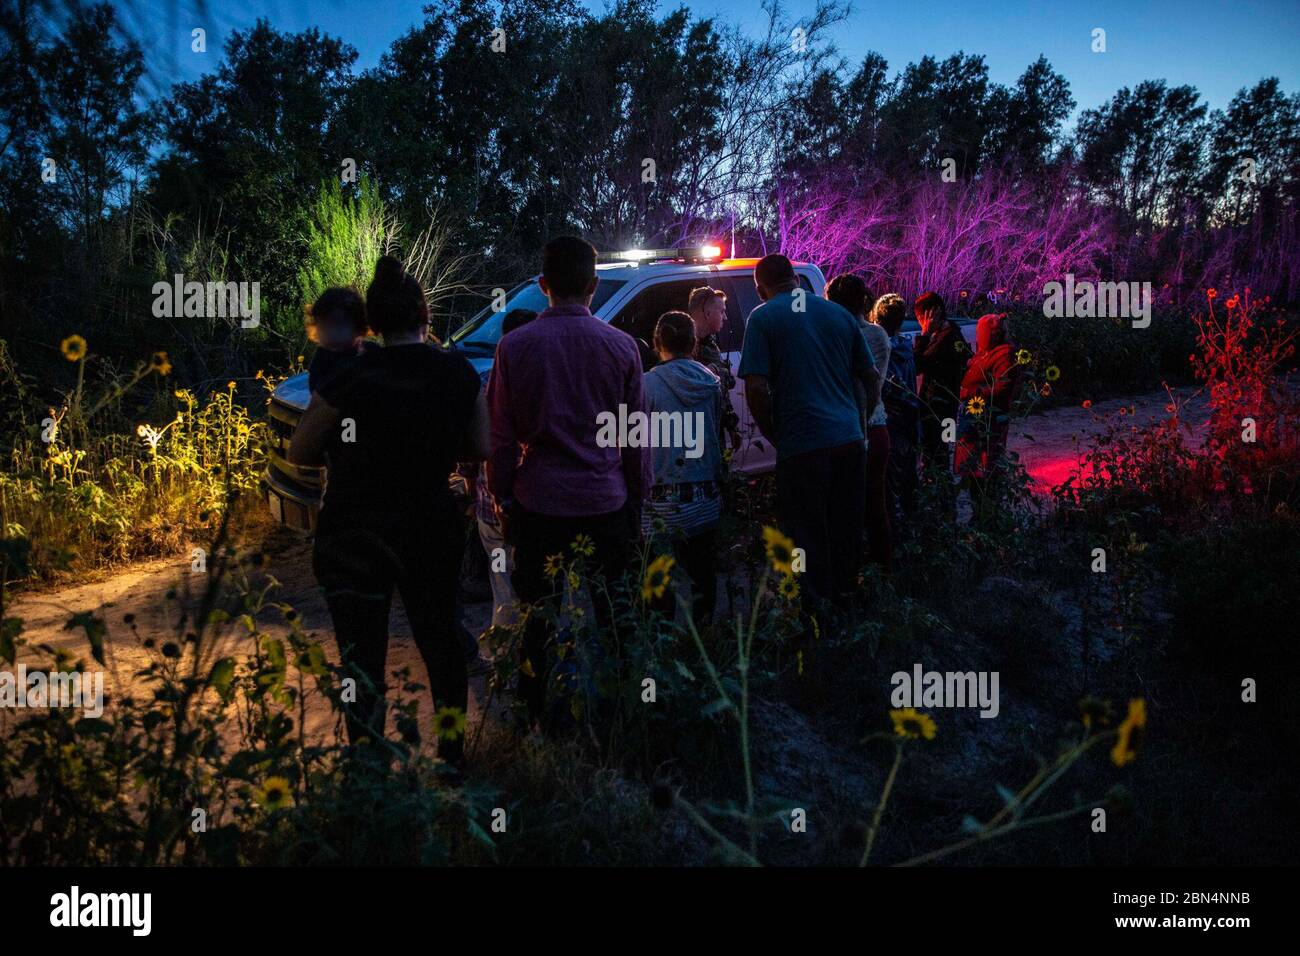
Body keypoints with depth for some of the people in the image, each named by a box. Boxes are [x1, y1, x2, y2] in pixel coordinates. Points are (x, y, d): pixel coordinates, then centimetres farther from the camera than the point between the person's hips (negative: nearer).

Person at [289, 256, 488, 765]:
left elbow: (298, 452, -3)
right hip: (432, 527, 4)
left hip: (353, 539, -3)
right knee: (440, 638, 20)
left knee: (363, 661, 5)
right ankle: (452, 753, 33)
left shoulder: (349, 379, -12)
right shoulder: (459, 373, -2)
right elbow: (480, 448, 7)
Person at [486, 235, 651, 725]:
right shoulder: (621, 346, -3)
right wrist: (637, 495, 13)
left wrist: (500, 494, 10)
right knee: (602, 613, 13)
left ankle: (539, 709, 22)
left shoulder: (515, 346, -4)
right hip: (605, 502, 1)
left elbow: (501, 436, 0)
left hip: (538, 502, 0)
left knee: (538, 614, 12)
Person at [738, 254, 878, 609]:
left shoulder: (763, 317, -2)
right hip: (850, 440, 6)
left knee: (807, 538, 2)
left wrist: (774, 436, 2)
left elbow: (756, 388, -10)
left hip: (803, 444, -5)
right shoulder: (839, 314, 13)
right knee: (846, 531, 16)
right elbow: (870, 376, 17)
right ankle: (844, 603, 28)